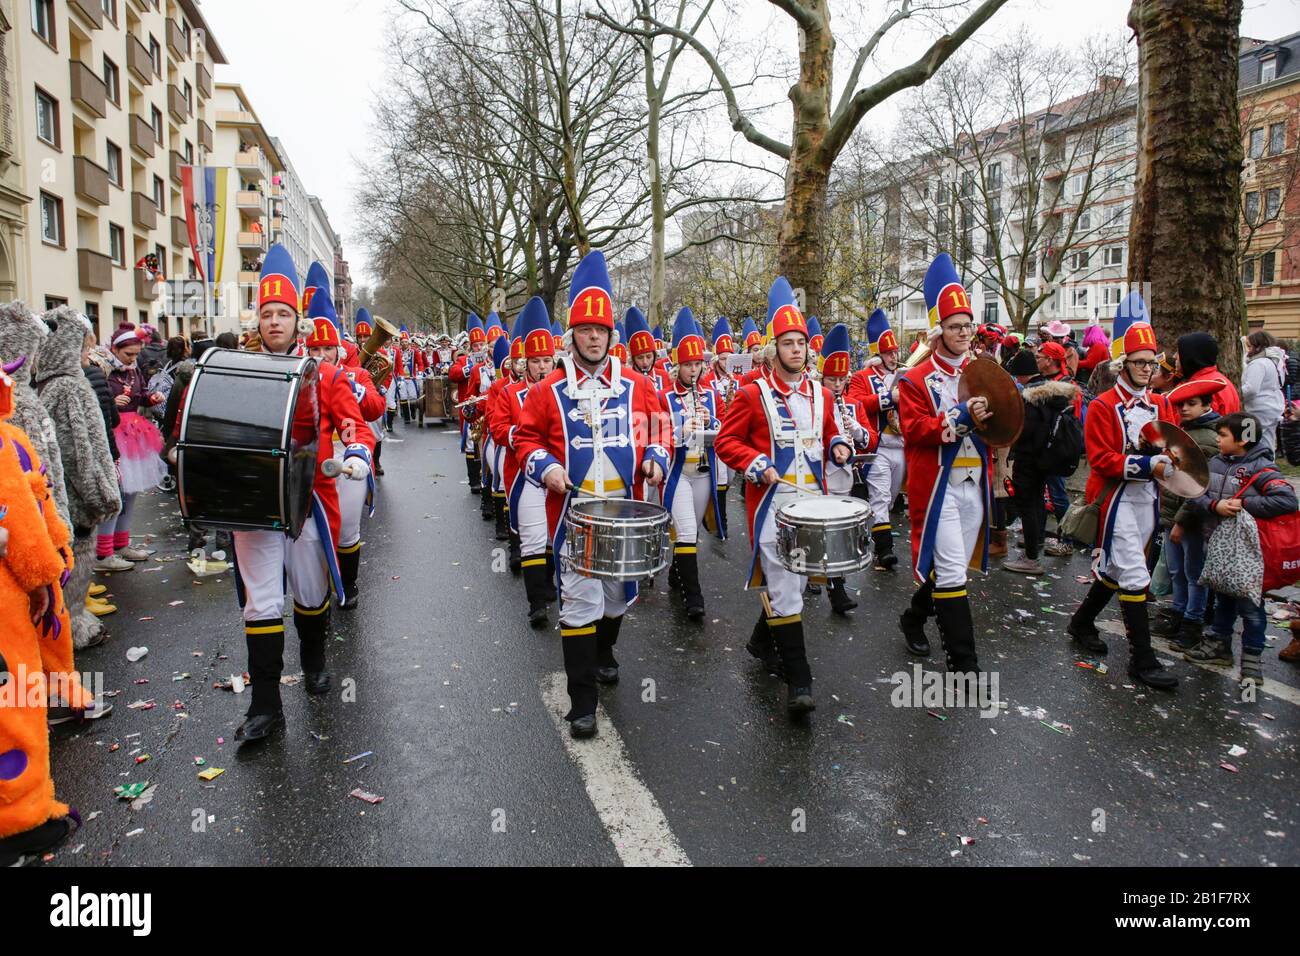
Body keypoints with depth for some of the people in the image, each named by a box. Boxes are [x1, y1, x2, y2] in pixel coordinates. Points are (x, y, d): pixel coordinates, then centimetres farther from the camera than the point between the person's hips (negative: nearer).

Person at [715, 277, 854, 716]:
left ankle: (762, 639, 39)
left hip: (813, 501, 6)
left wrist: (839, 447, 0)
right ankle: (798, 680, -2)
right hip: (773, 502, -6)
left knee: (797, 578, 16)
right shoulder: (753, 394, -5)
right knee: (785, 588, -7)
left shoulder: (822, 394, 10)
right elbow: (726, 441, -4)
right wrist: (757, 465, -18)